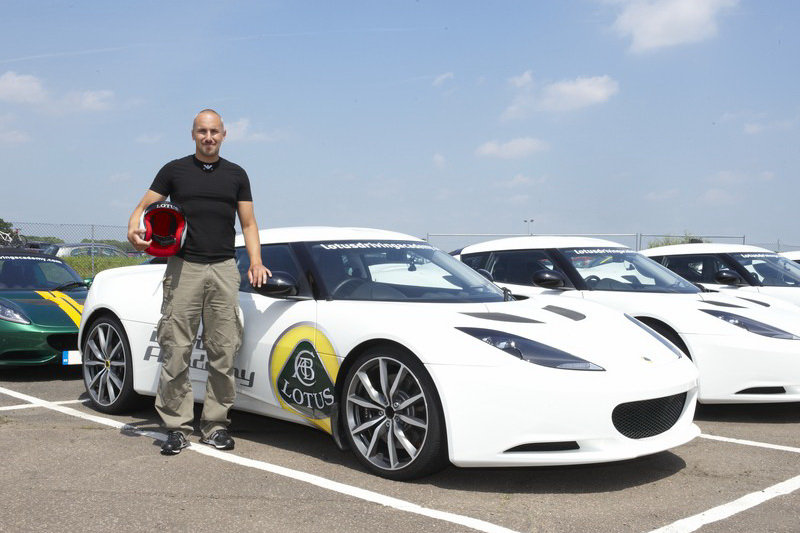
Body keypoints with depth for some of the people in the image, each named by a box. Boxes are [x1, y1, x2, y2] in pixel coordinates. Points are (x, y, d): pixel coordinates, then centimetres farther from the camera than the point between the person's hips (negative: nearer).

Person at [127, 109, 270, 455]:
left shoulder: (236, 174, 14)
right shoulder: (174, 170, 10)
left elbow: (248, 223, 13)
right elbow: (145, 206, 8)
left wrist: (255, 262, -3)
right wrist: (134, 230, -15)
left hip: (224, 270, 1)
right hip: (184, 268, -1)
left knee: (223, 352, 0)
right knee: (176, 351, -4)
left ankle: (215, 425, 9)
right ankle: (177, 427, 5)